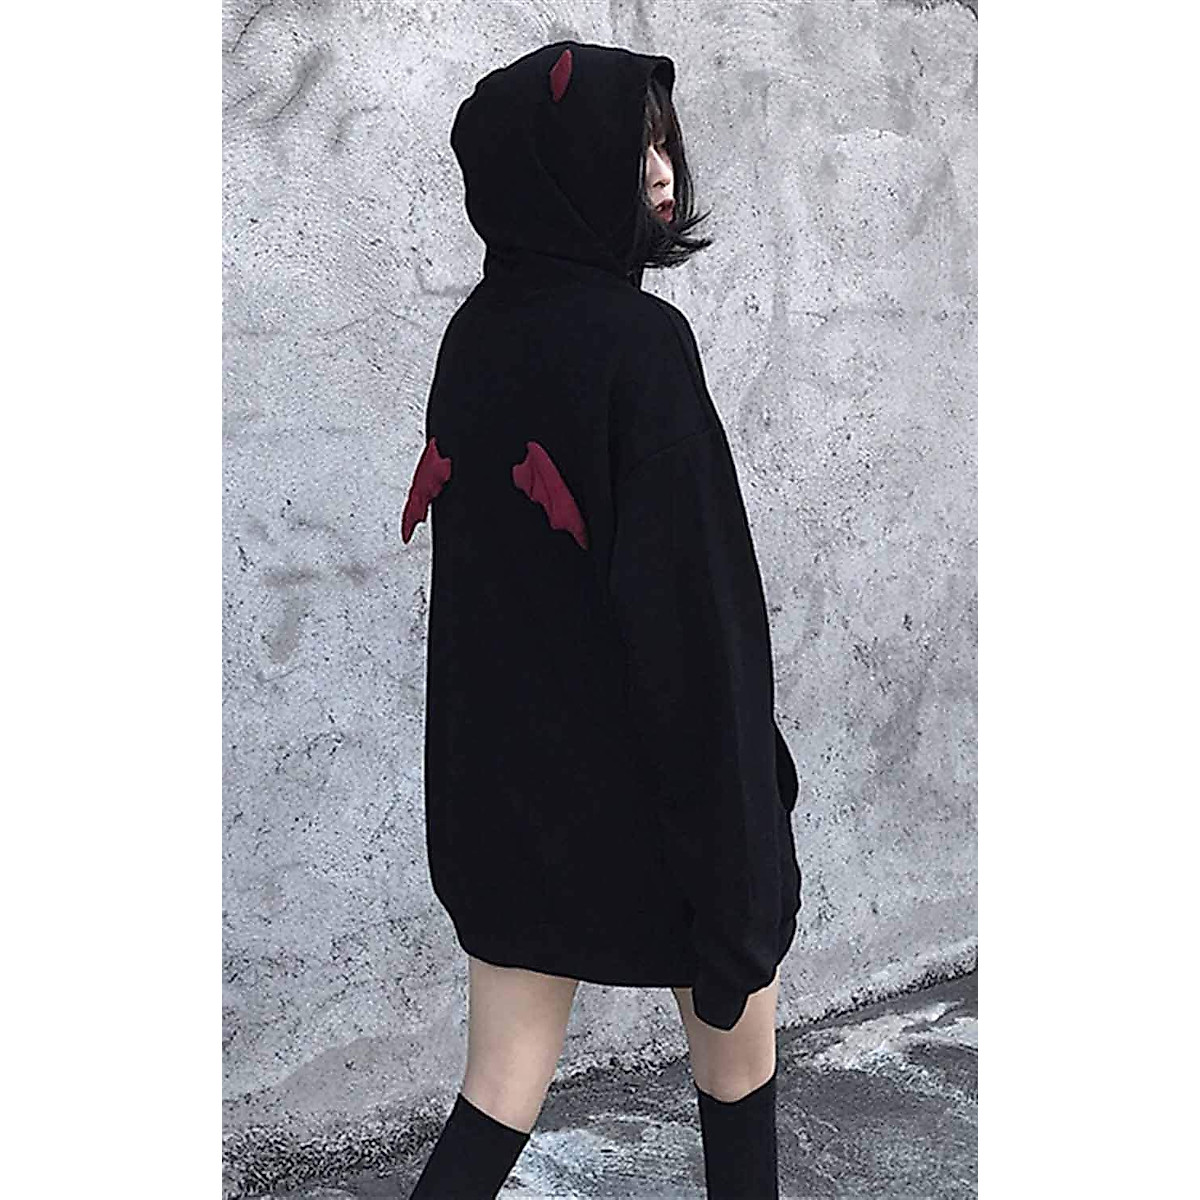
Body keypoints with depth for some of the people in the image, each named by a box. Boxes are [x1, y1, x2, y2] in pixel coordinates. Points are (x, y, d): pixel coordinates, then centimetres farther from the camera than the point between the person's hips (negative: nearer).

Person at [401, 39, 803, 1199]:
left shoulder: (474, 334, 5)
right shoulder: (639, 342, -18)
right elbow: (695, 597, -21)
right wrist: (740, 812, -14)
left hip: (501, 778, 6)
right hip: (646, 779, -6)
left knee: (502, 1092, 12)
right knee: (738, 1045, 18)